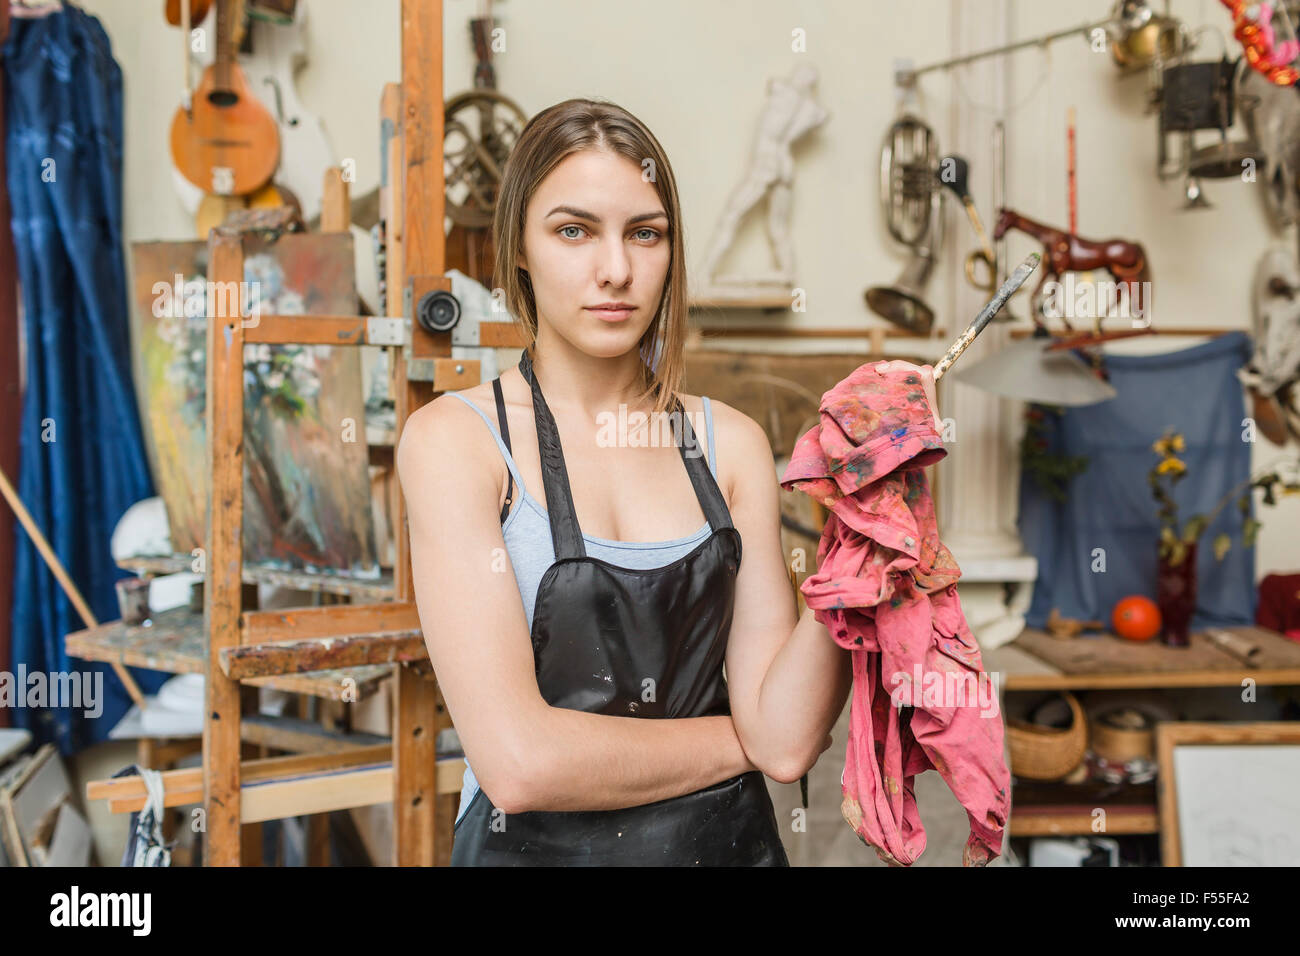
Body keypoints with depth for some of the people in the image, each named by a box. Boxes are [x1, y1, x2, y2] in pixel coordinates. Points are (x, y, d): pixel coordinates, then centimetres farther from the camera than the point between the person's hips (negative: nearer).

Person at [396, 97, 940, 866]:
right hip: (535, 846, -3)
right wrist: (741, 740, -9)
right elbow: (520, 761, -21)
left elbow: (785, 737, -10)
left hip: (729, 839, 4)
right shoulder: (455, 437, -12)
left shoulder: (730, 442, -2)